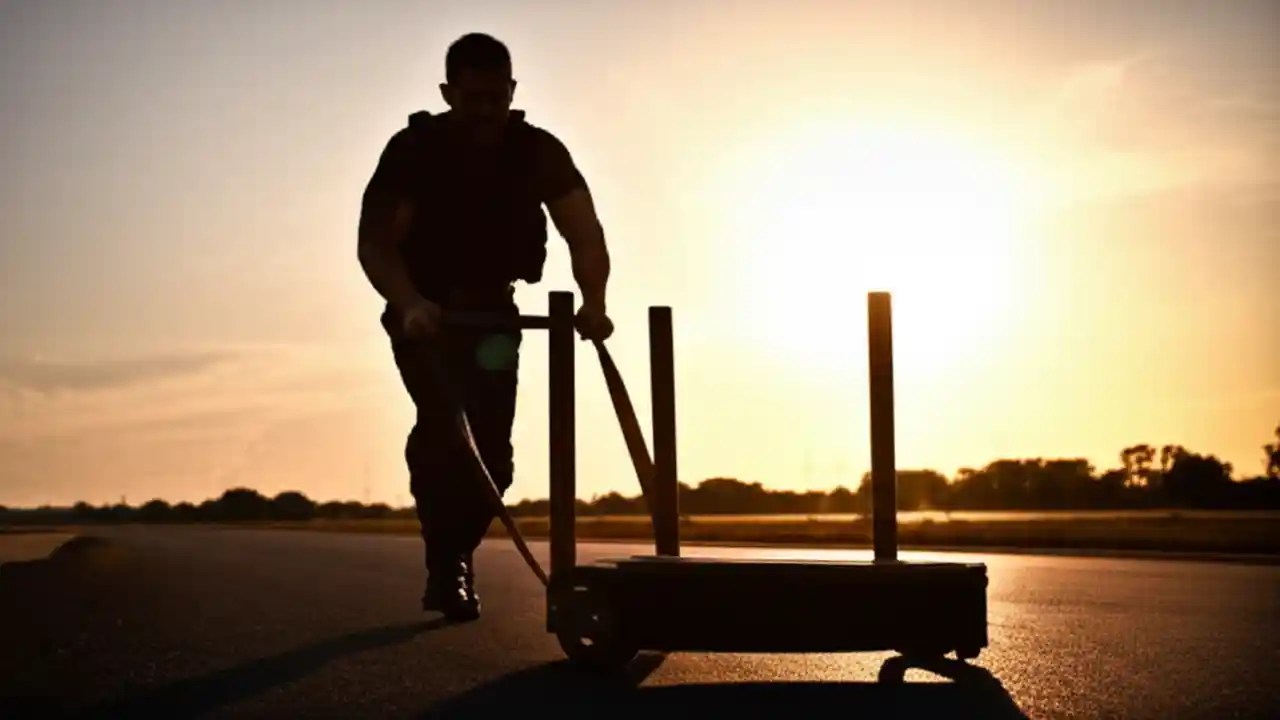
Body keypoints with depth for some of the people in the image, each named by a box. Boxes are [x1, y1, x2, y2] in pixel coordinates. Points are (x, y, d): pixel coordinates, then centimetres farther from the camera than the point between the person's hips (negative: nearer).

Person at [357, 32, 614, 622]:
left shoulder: (539, 152, -12)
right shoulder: (414, 149, -19)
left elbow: (584, 233, -17)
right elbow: (375, 242, -25)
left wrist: (594, 302, -35)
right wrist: (408, 303, -45)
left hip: (491, 312, 3)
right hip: (424, 313, -2)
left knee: (491, 449, -5)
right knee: (443, 423, -24)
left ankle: (453, 560, 18)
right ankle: (447, 567, -10)